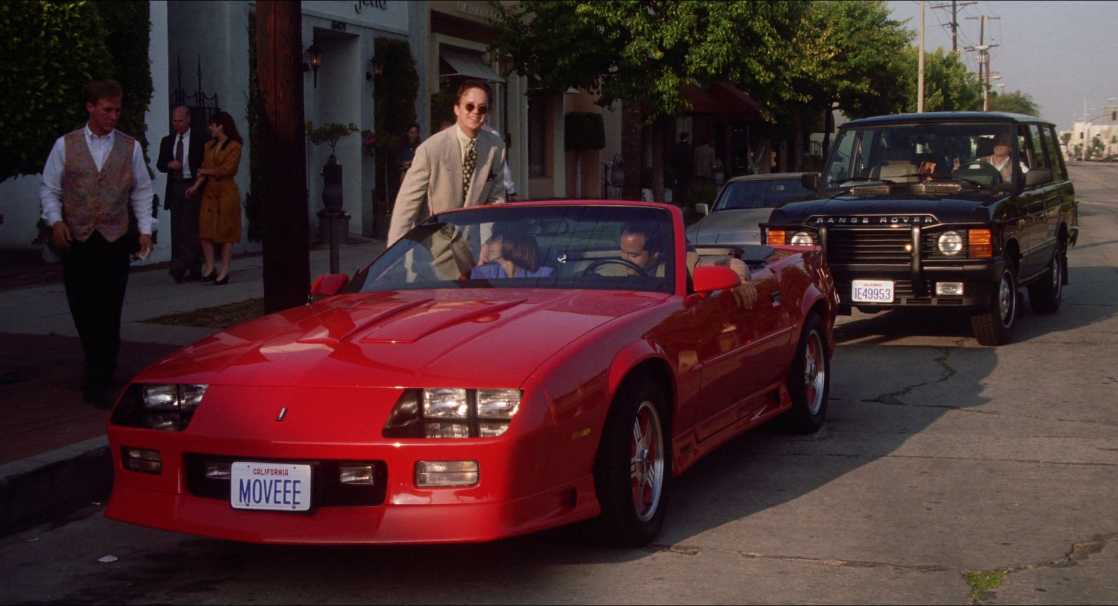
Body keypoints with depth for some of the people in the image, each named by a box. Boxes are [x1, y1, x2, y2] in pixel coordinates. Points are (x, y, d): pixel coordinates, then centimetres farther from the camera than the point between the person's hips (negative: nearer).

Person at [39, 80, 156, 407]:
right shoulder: (65, 145, 4)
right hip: (76, 241, 0)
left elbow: (141, 192, 9)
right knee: (83, 313, 2)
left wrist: (145, 229, -1)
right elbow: (49, 189, 7)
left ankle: (97, 382, 5)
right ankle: (100, 369, 22)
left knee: (108, 315, -3)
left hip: (114, 241, 0)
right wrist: (56, 221, -8)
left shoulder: (130, 147, 7)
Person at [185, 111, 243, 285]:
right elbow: (204, 168, 10)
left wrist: (206, 171, 0)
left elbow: (226, 170, -12)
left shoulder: (234, 146, -6)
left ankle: (224, 271, 2)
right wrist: (196, 185, -5)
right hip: (209, 192, 6)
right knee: (205, 231, -1)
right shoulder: (209, 145, 14)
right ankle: (210, 269, 5)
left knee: (225, 233, -2)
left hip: (227, 193, -6)